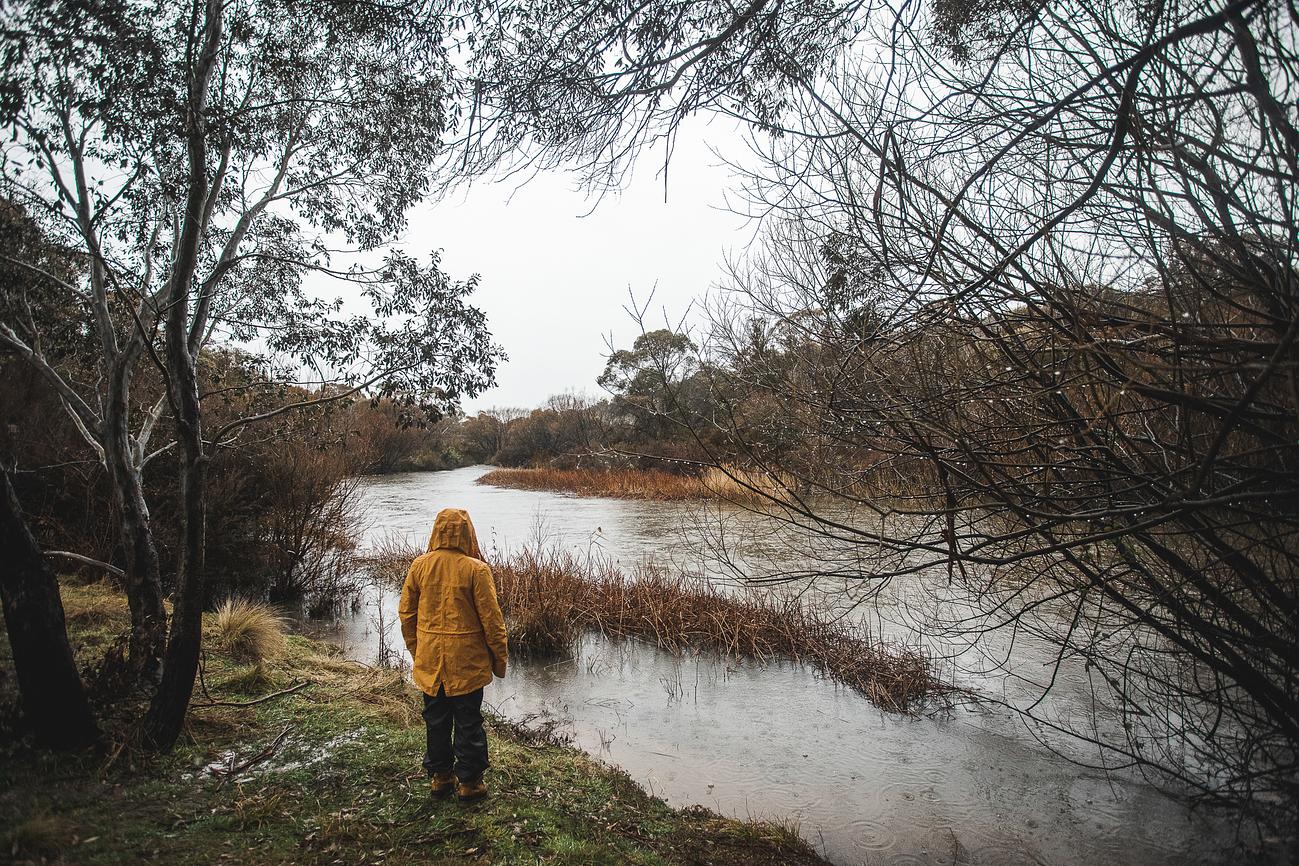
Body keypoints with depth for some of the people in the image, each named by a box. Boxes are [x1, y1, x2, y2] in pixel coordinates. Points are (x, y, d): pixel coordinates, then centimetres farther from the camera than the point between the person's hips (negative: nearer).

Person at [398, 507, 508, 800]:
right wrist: (500, 658, -1)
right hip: (467, 661, -4)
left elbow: (406, 613, 4)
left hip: (429, 661, 4)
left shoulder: (419, 565, -4)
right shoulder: (476, 569, -16)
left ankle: (439, 775, 31)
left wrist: (416, 650, 17)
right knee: (468, 722, 10)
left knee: (436, 719, 18)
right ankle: (469, 781, 20)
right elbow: (491, 619, -13)